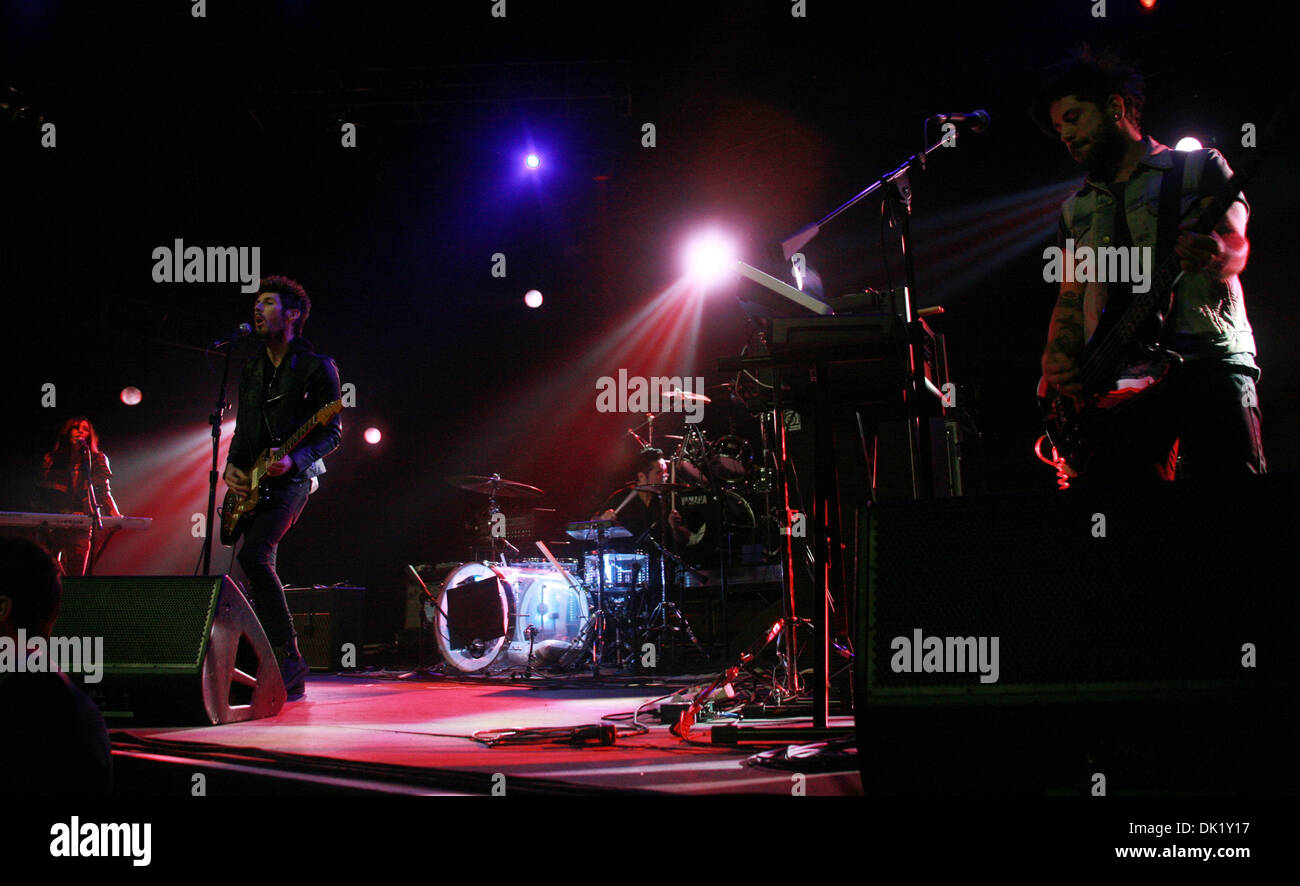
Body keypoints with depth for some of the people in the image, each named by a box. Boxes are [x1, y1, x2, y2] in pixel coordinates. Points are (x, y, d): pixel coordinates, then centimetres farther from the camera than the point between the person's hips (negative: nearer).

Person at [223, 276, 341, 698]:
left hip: (292, 477, -8)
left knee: (254, 555, -26)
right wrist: (231, 467, 5)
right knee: (261, 569, 4)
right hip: (252, 484, 8)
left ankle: (289, 657, -21)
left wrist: (295, 459, -21)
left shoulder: (317, 367, -2)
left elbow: (332, 431, -5)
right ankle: (287, 675, 12)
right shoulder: (252, 370, 19)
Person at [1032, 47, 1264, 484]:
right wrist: (1057, 358, 2)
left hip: (1211, 361, -3)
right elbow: (1071, 298, 22)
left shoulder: (1200, 168, 11)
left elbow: (1236, 247, -5)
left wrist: (1215, 254, -30)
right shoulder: (1076, 209, 25)